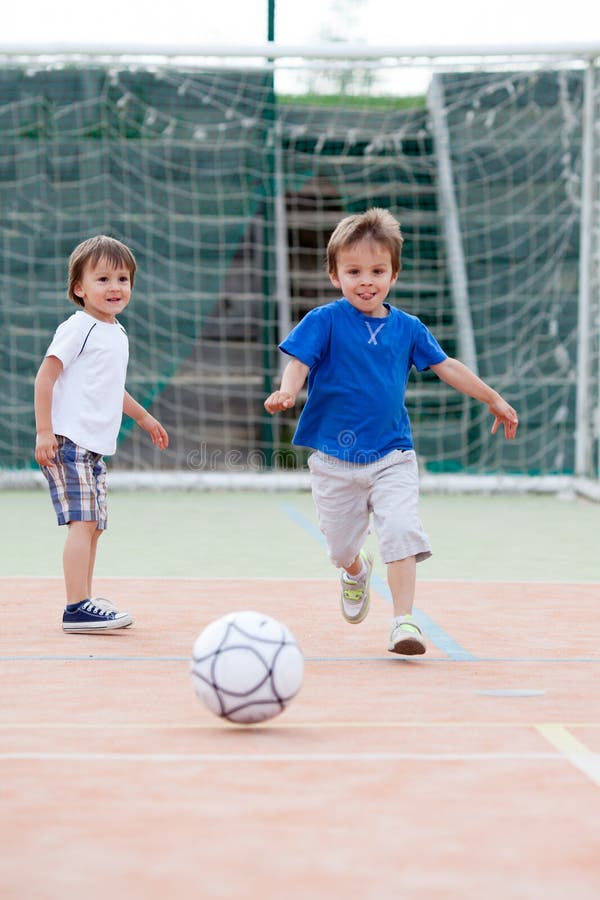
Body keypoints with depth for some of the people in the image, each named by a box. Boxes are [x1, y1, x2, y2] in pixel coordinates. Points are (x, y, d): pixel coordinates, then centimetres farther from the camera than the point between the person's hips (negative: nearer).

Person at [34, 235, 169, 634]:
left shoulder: (118, 333, 17)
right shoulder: (78, 328, -10)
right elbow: (45, 377, -13)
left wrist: (143, 416, 40)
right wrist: (44, 432, -19)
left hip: (96, 447, 9)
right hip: (69, 442, -9)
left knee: (94, 525, 12)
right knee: (83, 522, -15)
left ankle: (86, 601, 21)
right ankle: (77, 608, -17)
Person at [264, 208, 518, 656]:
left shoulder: (407, 328, 4)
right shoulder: (325, 321, -6)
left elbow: (445, 366, 13)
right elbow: (299, 361, -16)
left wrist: (494, 399, 17)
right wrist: (288, 391, -38)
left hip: (392, 455, 1)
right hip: (335, 456, -1)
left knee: (401, 531, -18)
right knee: (340, 545, 10)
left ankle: (404, 621, -14)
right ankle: (356, 571, 46)